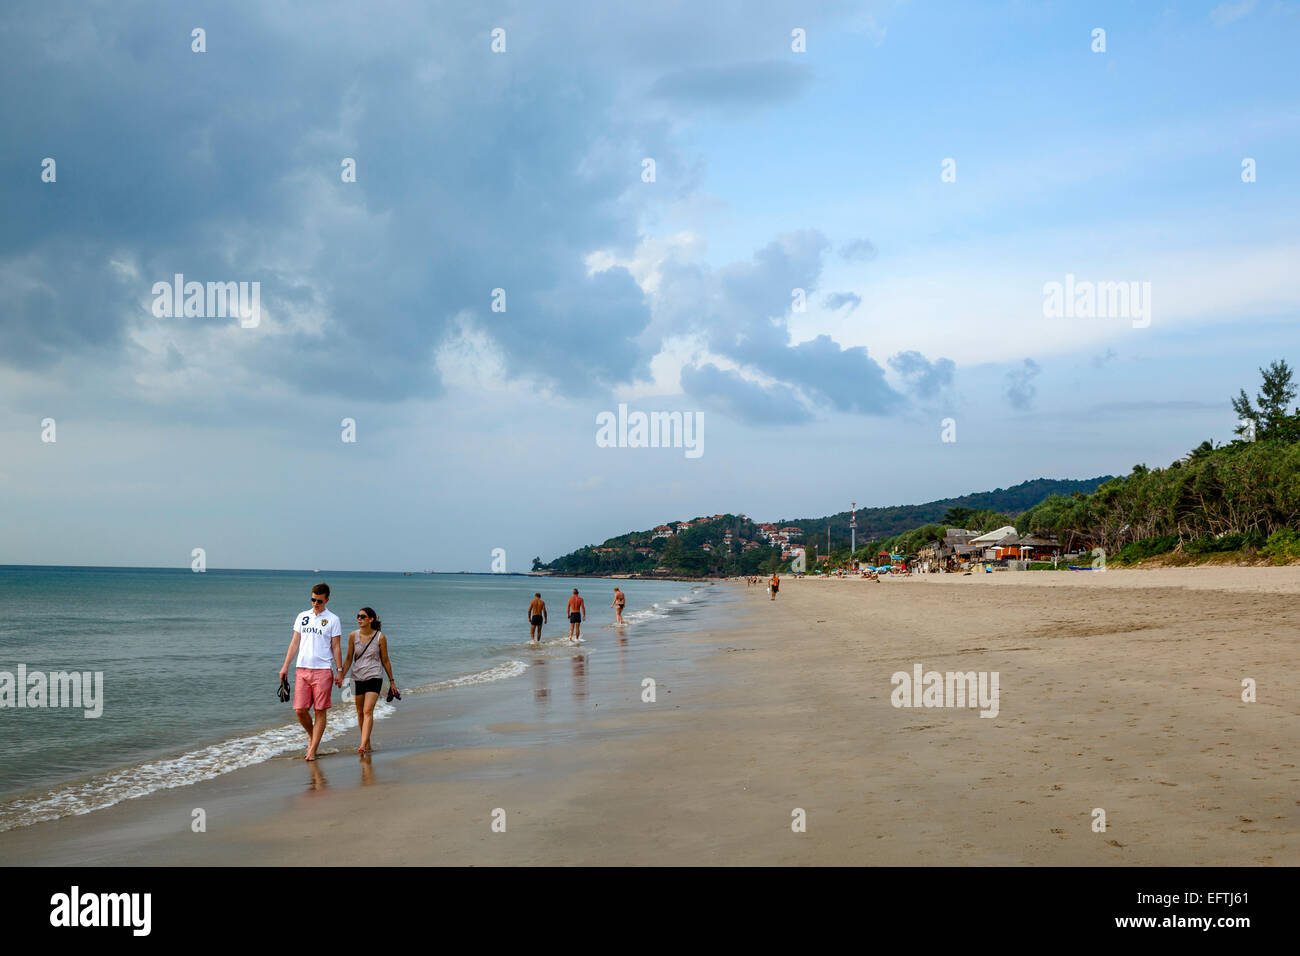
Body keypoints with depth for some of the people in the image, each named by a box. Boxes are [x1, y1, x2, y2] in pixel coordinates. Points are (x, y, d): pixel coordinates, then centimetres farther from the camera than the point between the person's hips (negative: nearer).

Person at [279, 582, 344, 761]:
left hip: (322, 670, -3)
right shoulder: (302, 617, 12)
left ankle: (312, 750, 2)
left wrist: (340, 671, -3)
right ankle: (311, 735, 26)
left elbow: (336, 648, 3)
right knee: (300, 710, -1)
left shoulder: (332, 619, 3)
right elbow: (294, 643, 14)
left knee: (320, 711, -3)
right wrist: (285, 666, 8)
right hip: (302, 669, 3)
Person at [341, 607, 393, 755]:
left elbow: (385, 661, 4)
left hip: (374, 677, -4)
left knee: (368, 711, -16)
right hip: (357, 678, 4)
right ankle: (367, 742, 28)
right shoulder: (353, 636, 1)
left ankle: (363, 745, -23)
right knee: (360, 712, 11)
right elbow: (349, 659, 8)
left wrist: (391, 680, 8)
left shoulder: (380, 637, -5)